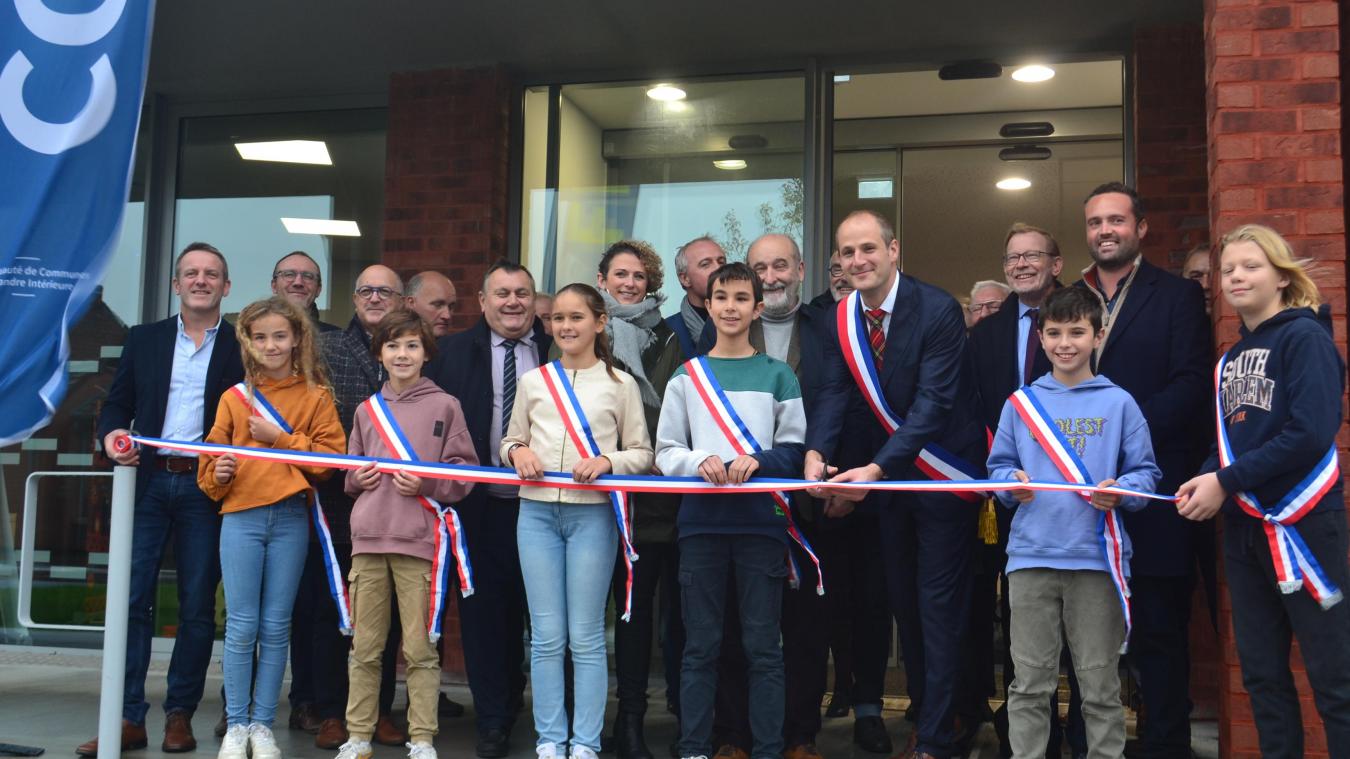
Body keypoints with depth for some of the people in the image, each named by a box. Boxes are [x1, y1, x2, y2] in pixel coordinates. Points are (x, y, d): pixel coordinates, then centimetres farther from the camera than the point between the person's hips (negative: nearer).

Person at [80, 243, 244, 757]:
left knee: (197, 607, 3)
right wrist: (112, 434, -9)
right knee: (132, 600, -1)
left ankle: (180, 715, 14)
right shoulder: (144, 339, 12)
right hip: (148, 481, 2)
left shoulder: (242, 347, 5)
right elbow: (117, 403, 11)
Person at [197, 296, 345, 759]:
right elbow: (211, 456, 11)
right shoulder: (235, 397, 8)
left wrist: (279, 438, -10)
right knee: (241, 626, 2)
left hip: (291, 518, -1)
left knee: (276, 627, 6)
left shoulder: (316, 396, 4)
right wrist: (218, 473, -9)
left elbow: (332, 457, -4)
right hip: (241, 517, 1)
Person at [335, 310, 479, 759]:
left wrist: (425, 484, -13)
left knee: (419, 649, 0)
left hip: (420, 541, -4)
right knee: (364, 648, 9)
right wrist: (358, 477, 2)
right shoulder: (367, 410, 14)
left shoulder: (445, 406, 2)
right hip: (368, 539, 4)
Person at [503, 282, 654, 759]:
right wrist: (517, 451, -6)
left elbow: (642, 453, 4)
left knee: (586, 637, 2)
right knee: (546, 637, 6)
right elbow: (509, 441, 16)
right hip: (537, 511, 2)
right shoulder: (532, 381, 10)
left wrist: (607, 461, -15)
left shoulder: (620, 384, 3)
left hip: (592, 514, -2)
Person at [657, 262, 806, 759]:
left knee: (763, 646, 3)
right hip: (701, 521, 1)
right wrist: (700, 461, -13)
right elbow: (665, 452, 7)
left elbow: (794, 450, 4)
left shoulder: (777, 375, 8)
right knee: (700, 645, 5)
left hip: (761, 521, -1)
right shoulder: (687, 377, 10)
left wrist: (757, 461, -15)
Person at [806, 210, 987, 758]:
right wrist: (816, 453, -26)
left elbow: (934, 401, -25)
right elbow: (834, 392, -6)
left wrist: (876, 469, -34)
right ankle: (925, 712, 31)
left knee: (939, 606, -2)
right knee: (903, 601, 15)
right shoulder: (841, 319, 0)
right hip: (885, 478, 6)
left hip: (943, 476, -6)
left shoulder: (938, 311, -18)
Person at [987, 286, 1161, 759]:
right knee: (1030, 683, 7)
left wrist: (1121, 492, -16)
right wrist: (1012, 483, -10)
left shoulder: (1118, 404, 3)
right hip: (1032, 556, 1)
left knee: (1100, 682, 8)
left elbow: (1145, 472, 3)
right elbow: (998, 465, 10)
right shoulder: (1020, 403, 7)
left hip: (1097, 558, -1)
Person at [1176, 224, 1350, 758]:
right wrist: (1205, 480, -3)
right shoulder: (1231, 359, 14)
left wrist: (1226, 482, -17)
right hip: (1243, 526, 8)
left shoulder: (1304, 337, -8)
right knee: (1261, 671, 13)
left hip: (1302, 522, -7)